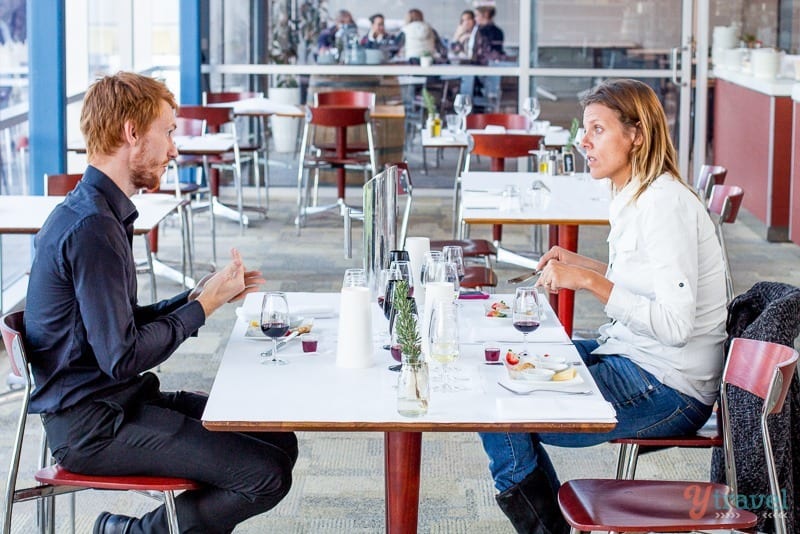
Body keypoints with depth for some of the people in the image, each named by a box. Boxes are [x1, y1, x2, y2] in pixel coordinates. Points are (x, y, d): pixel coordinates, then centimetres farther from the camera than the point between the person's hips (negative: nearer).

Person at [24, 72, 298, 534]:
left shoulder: (101, 213, 13)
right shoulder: (91, 227, -21)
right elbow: (122, 357, -23)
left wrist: (199, 296, 5)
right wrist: (204, 304, -12)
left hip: (118, 402, 10)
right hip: (92, 425, -10)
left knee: (279, 441, 6)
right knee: (267, 475, -16)